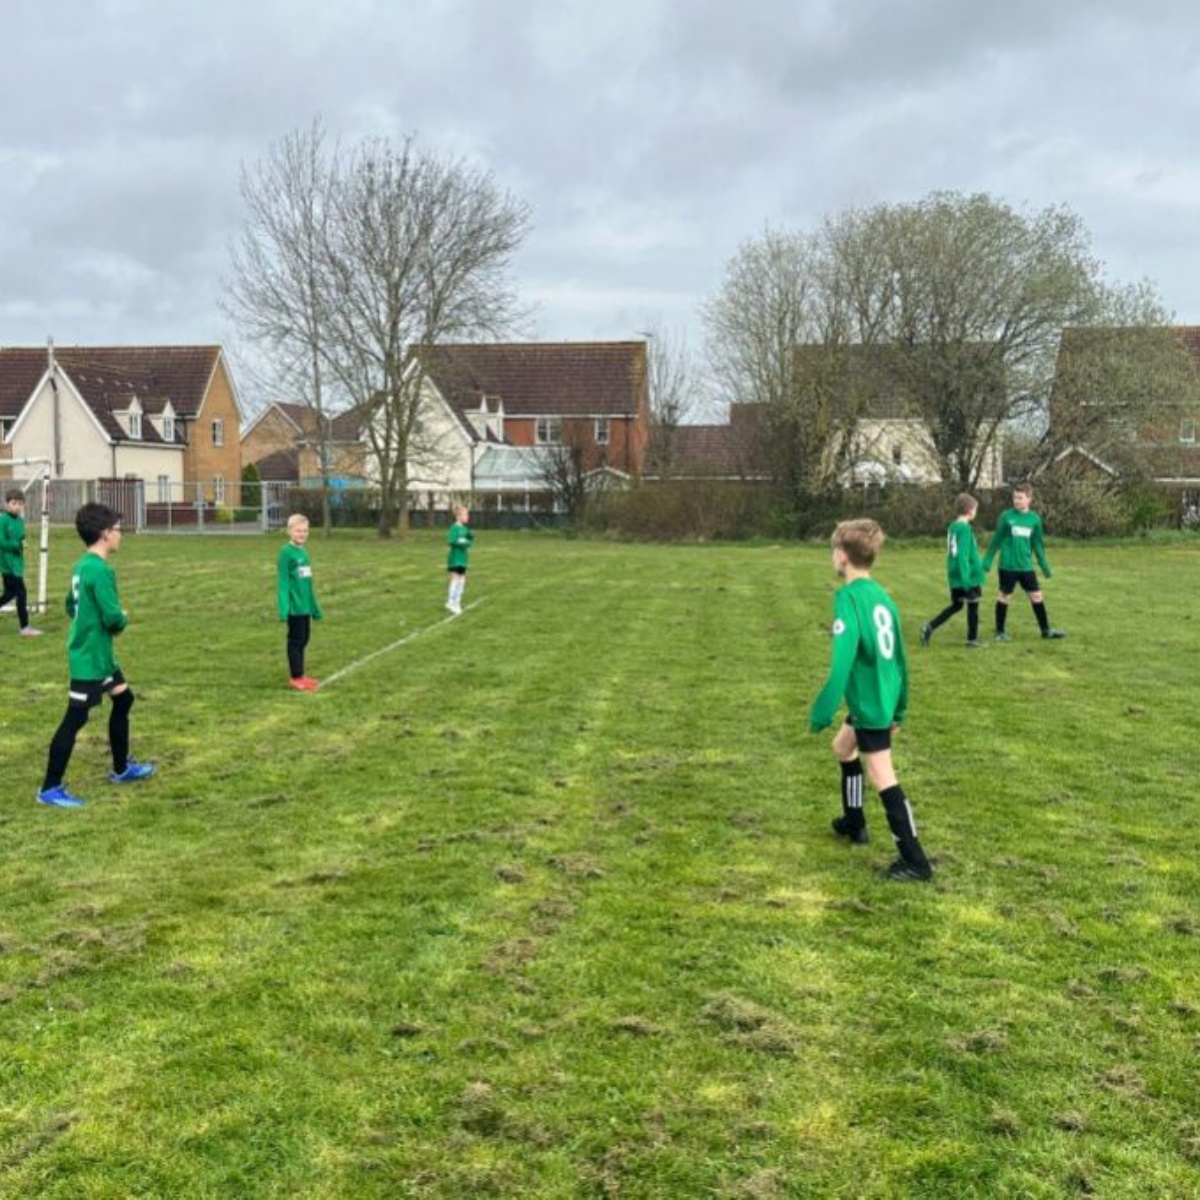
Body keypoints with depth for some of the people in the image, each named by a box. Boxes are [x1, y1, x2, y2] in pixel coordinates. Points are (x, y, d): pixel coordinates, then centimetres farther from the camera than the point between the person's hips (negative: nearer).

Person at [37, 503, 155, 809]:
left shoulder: (82, 566, 8)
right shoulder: (99, 570, -22)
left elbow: (72, 606, 19)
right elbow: (113, 618, -25)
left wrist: (94, 621, 9)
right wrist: (123, 619, -3)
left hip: (98, 654, 10)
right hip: (89, 658, -10)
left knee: (123, 699, 20)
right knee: (75, 718, -4)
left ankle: (121, 768, 33)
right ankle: (50, 788, 3)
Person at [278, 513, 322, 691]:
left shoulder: (304, 552, 12)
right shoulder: (286, 553, -11)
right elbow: (283, 582, -14)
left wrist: (314, 607, 20)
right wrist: (283, 608, -19)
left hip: (305, 606, 7)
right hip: (295, 607, -7)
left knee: (304, 639, 12)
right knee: (296, 640, -2)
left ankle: (299, 676, 20)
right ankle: (296, 678, 5)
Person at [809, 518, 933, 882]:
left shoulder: (848, 597, -19)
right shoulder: (881, 595, 7)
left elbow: (842, 660, -26)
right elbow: (898, 655, 13)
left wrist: (822, 711, -20)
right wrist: (899, 707, 22)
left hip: (869, 704, -9)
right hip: (883, 700, 10)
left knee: (882, 778, -4)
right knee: (843, 746, 28)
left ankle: (915, 861, -1)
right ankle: (854, 822, 40)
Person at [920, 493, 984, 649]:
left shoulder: (952, 527, 8)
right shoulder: (965, 528, -18)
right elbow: (963, 556, -23)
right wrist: (966, 580, -24)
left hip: (955, 576, 8)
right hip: (969, 576, -8)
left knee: (956, 606, 17)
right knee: (973, 607, 8)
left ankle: (929, 627, 3)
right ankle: (972, 640, 17)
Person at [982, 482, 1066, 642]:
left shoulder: (1034, 519, 2)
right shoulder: (1006, 516, -6)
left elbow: (1038, 545, 11)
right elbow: (996, 540, 0)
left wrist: (1045, 566, 12)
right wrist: (987, 561, 0)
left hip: (1026, 567, 3)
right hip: (1008, 566, -3)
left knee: (1036, 596, 6)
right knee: (1004, 596, 4)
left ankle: (1046, 630, 18)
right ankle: (1000, 632, 16)